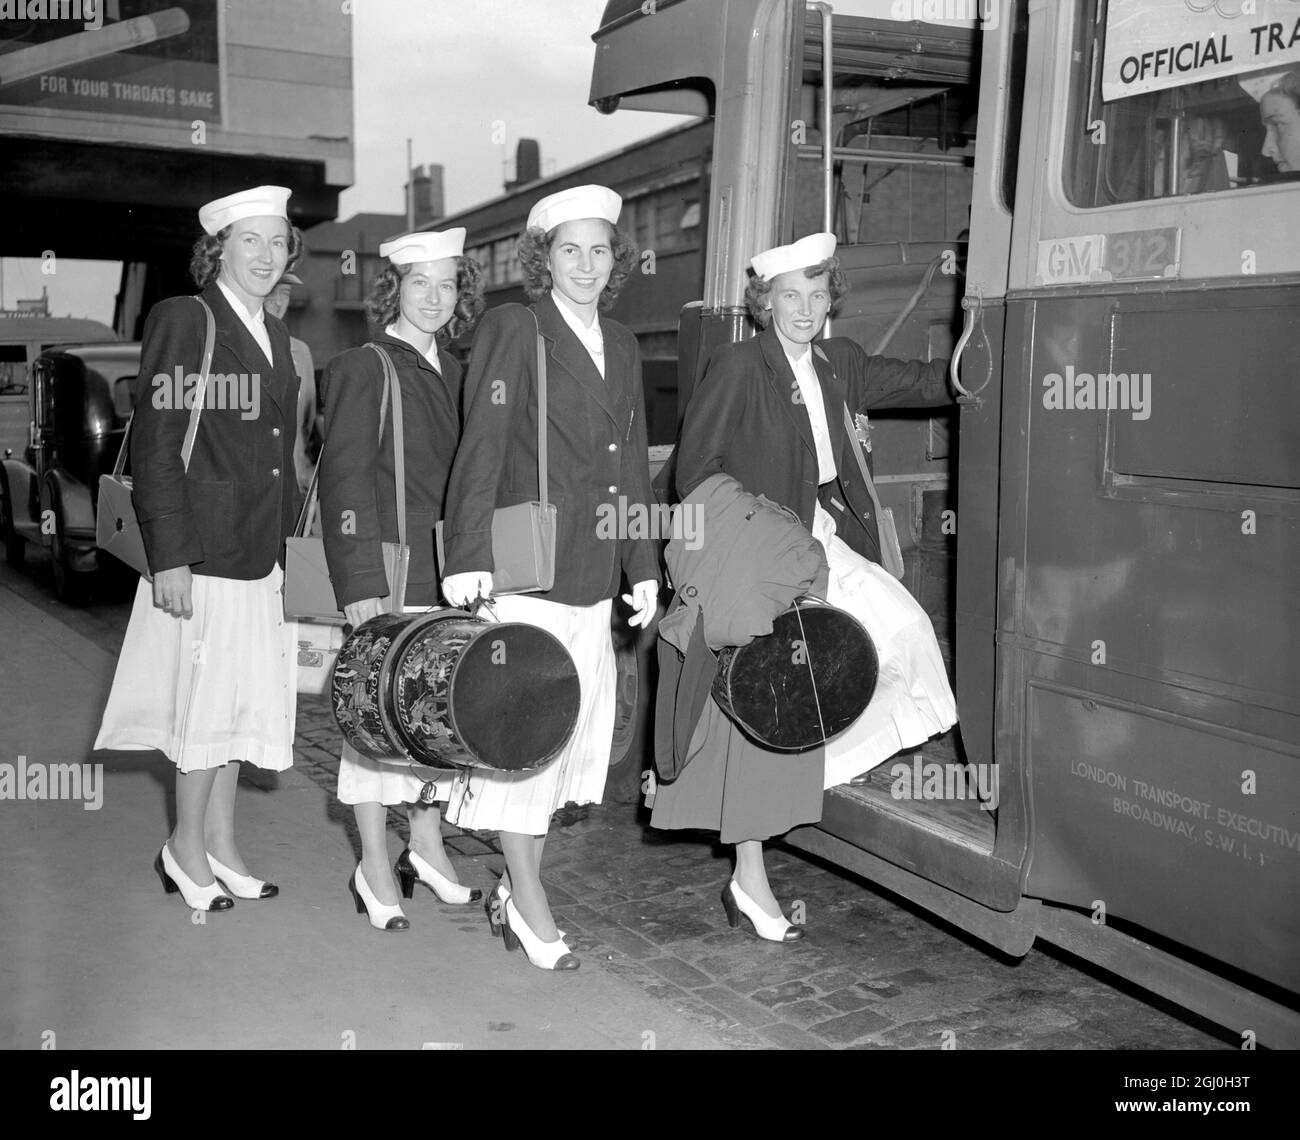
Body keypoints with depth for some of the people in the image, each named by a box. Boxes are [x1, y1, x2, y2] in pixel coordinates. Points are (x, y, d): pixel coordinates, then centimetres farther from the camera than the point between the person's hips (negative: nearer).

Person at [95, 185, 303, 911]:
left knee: (238, 704, 13)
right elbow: (155, 443, -12)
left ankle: (220, 845, 26)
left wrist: (281, 543, 15)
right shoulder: (182, 320, -7)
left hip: (259, 553, 7)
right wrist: (169, 555, -17)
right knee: (207, 703, 2)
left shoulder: (275, 335, 15)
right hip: (203, 551, -7)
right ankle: (187, 850, 19)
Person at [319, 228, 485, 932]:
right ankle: (374, 869, 11)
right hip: (388, 569, -6)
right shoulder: (361, 369, -5)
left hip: (449, 573, 6)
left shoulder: (453, 373, 15)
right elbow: (344, 480, -10)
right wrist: (359, 583, -16)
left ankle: (426, 848, 25)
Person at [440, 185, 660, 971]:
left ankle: (517, 890, 24)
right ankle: (529, 902, 13)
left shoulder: (622, 347, 16)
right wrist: (468, 557, -18)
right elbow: (481, 450, -11)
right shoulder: (512, 330, -4)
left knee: (573, 731, 10)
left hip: (595, 575, 7)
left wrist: (645, 565, 14)